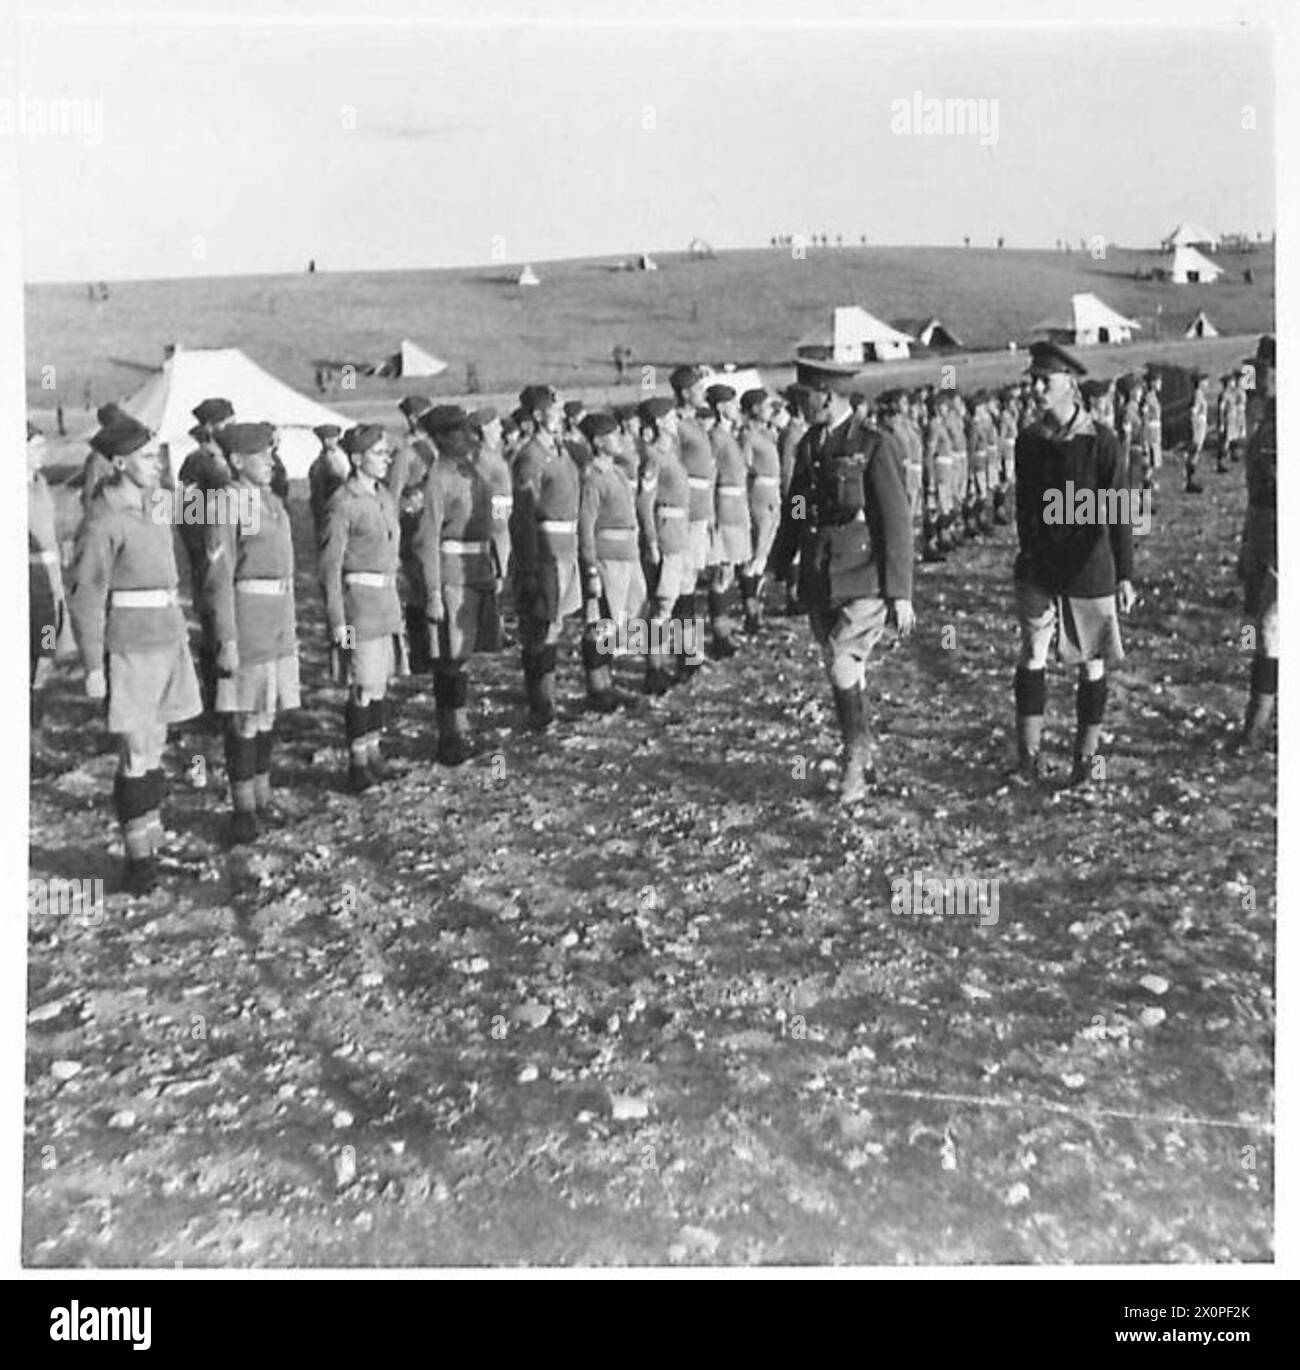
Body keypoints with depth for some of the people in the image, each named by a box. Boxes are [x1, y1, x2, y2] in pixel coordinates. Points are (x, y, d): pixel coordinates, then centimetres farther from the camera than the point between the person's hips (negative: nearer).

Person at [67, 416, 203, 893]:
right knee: (137, 757, -4)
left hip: (167, 645, 8)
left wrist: (179, 641, 20)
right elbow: (85, 598, -13)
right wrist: (93, 668, -14)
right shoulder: (104, 522, -13)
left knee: (153, 750, 11)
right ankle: (138, 858, 6)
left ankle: (150, 845, 19)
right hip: (130, 652, -8)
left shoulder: (151, 510, 12)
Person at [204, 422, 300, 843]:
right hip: (246, 620, -8)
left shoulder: (273, 502, 14)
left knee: (270, 710, 13)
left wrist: (291, 625, 20)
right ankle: (243, 808, 6)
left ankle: (261, 793, 25)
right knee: (245, 716, -2)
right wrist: (227, 641, -17)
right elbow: (219, 579, -14)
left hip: (280, 621, 8)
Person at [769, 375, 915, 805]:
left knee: (843, 666, -17)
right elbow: (793, 510, 19)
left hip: (865, 583, -6)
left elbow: (897, 522, -10)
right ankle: (863, 765, 26)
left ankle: (857, 755, 3)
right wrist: (775, 569, 17)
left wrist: (901, 594, -12)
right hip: (819, 583, 6)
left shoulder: (875, 446, -10)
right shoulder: (808, 445, 10)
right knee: (845, 674, 12)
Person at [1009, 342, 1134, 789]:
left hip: (1089, 570, -3)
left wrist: (1125, 575, -16)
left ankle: (1087, 755, 21)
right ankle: (1029, 756, 7)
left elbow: (1119, 512, -11)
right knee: (1031, 658, -2)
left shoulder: (1101, 441, -10)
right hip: (1038, 570, 3)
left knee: (1091, 664, 8)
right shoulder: (1027, 440, 2)